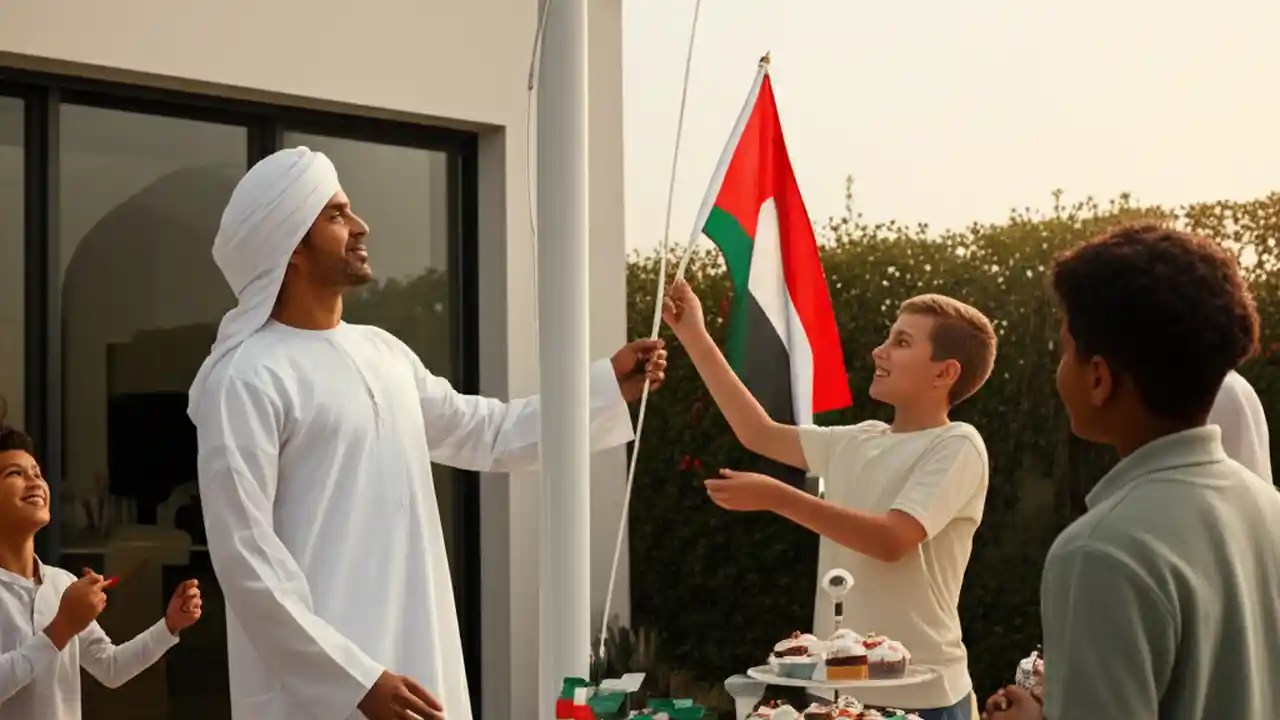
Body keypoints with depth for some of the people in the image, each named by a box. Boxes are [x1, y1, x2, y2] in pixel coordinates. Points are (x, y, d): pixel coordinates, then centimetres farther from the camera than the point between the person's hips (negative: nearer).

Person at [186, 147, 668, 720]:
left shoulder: (383, 352, 11)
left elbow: (489, 433, 23)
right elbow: (246, 558, -17)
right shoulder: (246, 379, -13)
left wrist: (609, 386, 15)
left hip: (416, 664, 7)